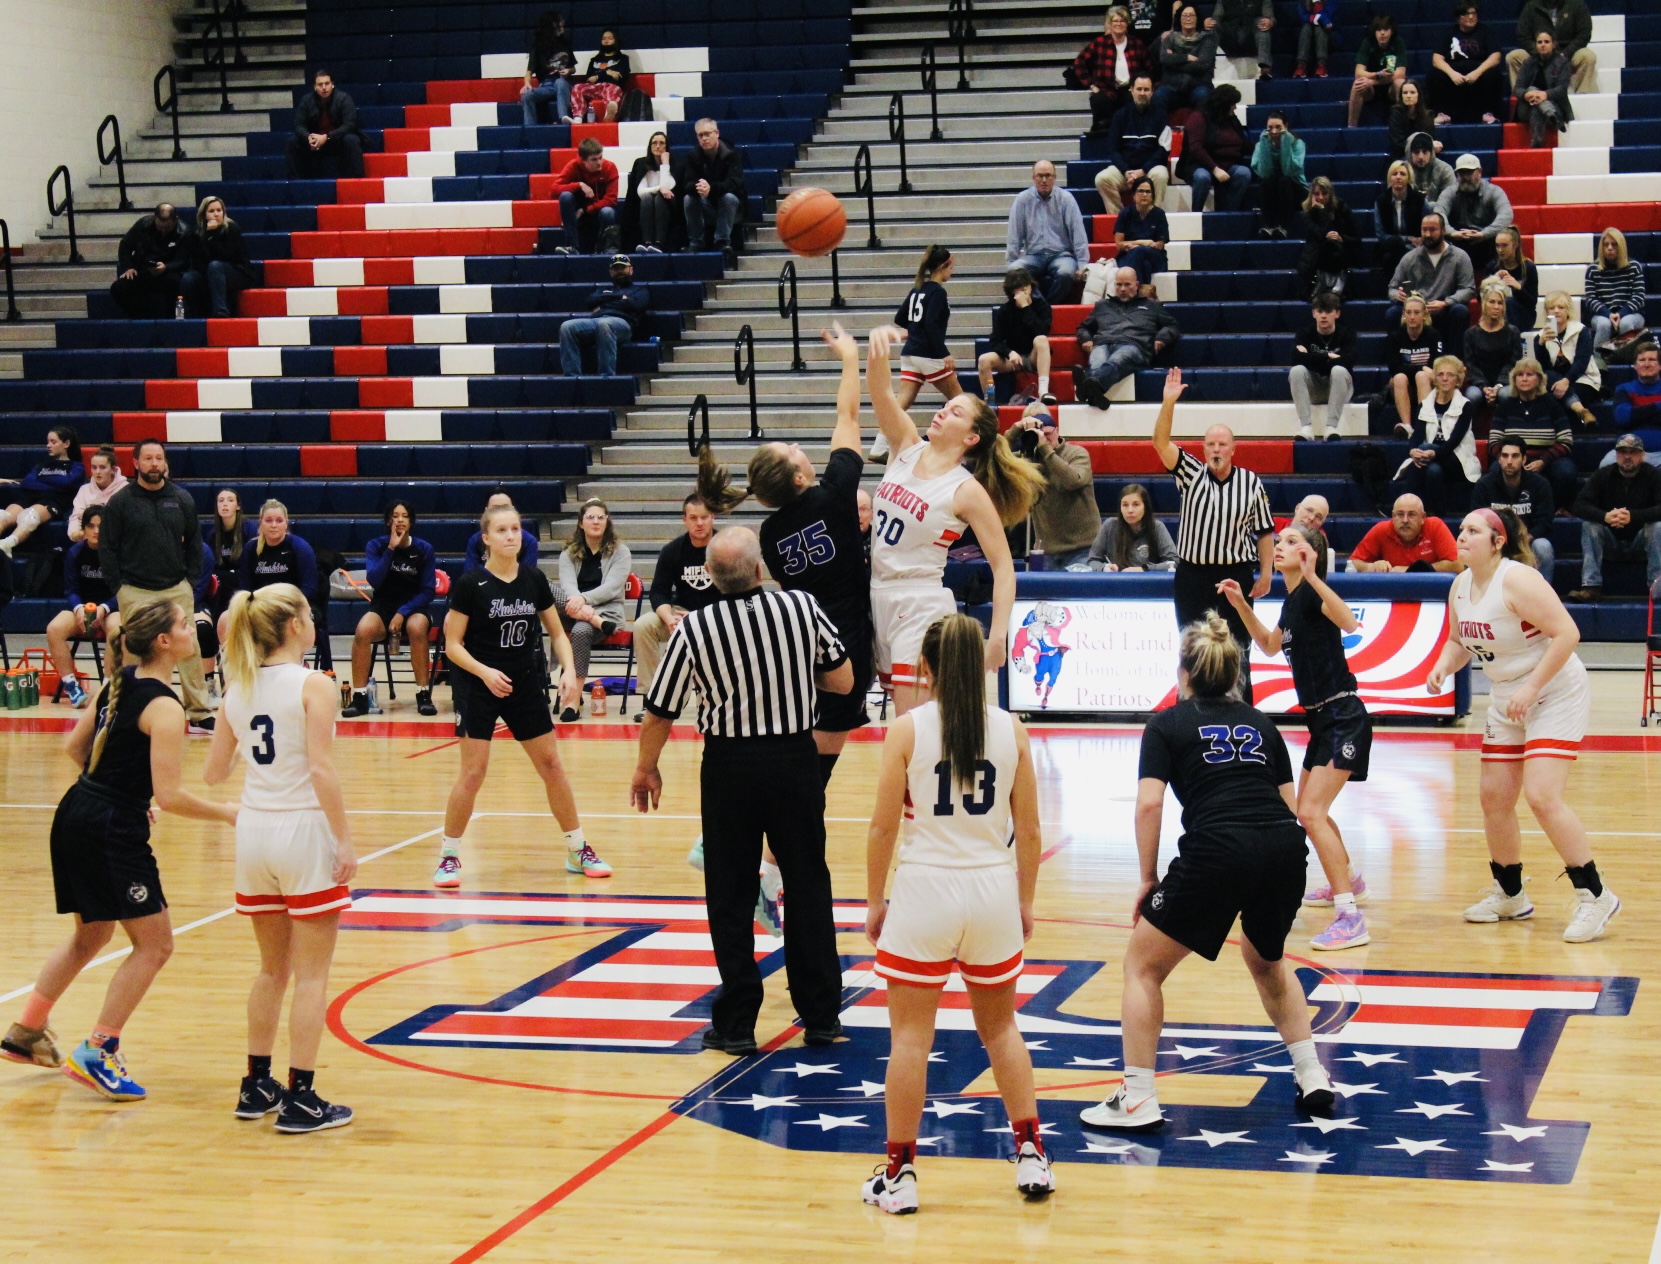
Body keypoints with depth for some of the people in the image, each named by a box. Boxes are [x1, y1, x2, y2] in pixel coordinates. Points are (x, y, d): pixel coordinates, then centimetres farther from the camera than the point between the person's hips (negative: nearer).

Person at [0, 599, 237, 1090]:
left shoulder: (119, 682, 7)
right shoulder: (163, 706, -18)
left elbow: (75, 746, 17)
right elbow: (169, 796, -21)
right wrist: (226, 813, -7)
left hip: (76, 815, 9)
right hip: (114, 831, -9)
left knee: (90, 936, 25)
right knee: (154, 943, 2)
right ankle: (95, 1053, 3)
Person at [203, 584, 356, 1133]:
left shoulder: (238, 690, 6)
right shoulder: (313, 685, -11)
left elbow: (213, 773, 11)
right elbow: (322, 770, -18)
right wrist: (344, 840, -14)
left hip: (253, 834, 6)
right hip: (303, 831, -6)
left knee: (273, 969, 19)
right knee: (311, 975, 1)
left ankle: (256, 1086, 23)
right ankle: (300, 1098, 1)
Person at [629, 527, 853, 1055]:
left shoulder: (695, 629, -11)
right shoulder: (802, 607, -8)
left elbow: (659, 715, -3)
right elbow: (843, 680, 3)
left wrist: (646, 769, 14)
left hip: (730, 766, -1)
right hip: (795, 760, 1)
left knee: (731, 898, 8)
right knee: (808, 889, 12)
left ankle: (736, 1024, 10)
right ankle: (821, 1015, 19)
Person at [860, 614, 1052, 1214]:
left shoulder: (907, 730, -7)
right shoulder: (1010, 729, 1)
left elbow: (883, 827, -6)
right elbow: (1029, 831, 4)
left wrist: (874, 901, 6)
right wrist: (1025, 900, 16)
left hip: (924, 892, -3)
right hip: (993, 892, 3)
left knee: (910, 1037, 5)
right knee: (1001, 1028, 20)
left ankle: (900, 1175, 8)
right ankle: (1031, 1155, 18)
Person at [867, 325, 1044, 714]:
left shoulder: (968, 491, -12)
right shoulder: (908, 448, 4)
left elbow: (1003, 568, -12)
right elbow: (881, 393, -8)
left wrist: (998, 635, -22)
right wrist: (877, 350, -29)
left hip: (921, 608, -6)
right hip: (879, 599, 6)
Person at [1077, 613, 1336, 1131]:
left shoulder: (1167, 724, 12)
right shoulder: (1260, 723, 24)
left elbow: (1150, 802, -1)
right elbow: (1289, 804, 19)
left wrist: (1148, 879, 6)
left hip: (1217, 854, -5)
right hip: (1286, 851, 5)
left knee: (1143, 965, 13)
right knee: (1266, 960, 33)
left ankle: (1137, 1101, 8)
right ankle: (1313, 1078, 31)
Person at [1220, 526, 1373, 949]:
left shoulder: (1312, 593, -16)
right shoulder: (1291, 601, 10)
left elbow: (1348, 622, -36)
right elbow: (1270, 645, 27)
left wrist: (1312, 577, -40)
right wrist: (1241, 605, 17)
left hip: (1343, 719, -10)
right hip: (1322, 720, 10)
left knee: (1311, 812, -19)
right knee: (1306, 811, 25)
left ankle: (1351, 919, -21)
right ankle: (1349, 881, 48)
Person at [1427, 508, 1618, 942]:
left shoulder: (1517, 580, -22)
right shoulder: (1461, 586, 3)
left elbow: (1567, 633, -27)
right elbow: (1459, 641, 17)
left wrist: (1532, 687, -28)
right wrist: (1443, 666, -5)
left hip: (1556, 697, -8)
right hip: (1506, 702, 9)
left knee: (1542, 796, -19)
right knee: (1494, 797, 8)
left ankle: (1594, 896, -9)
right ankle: (1509, 895, 27)